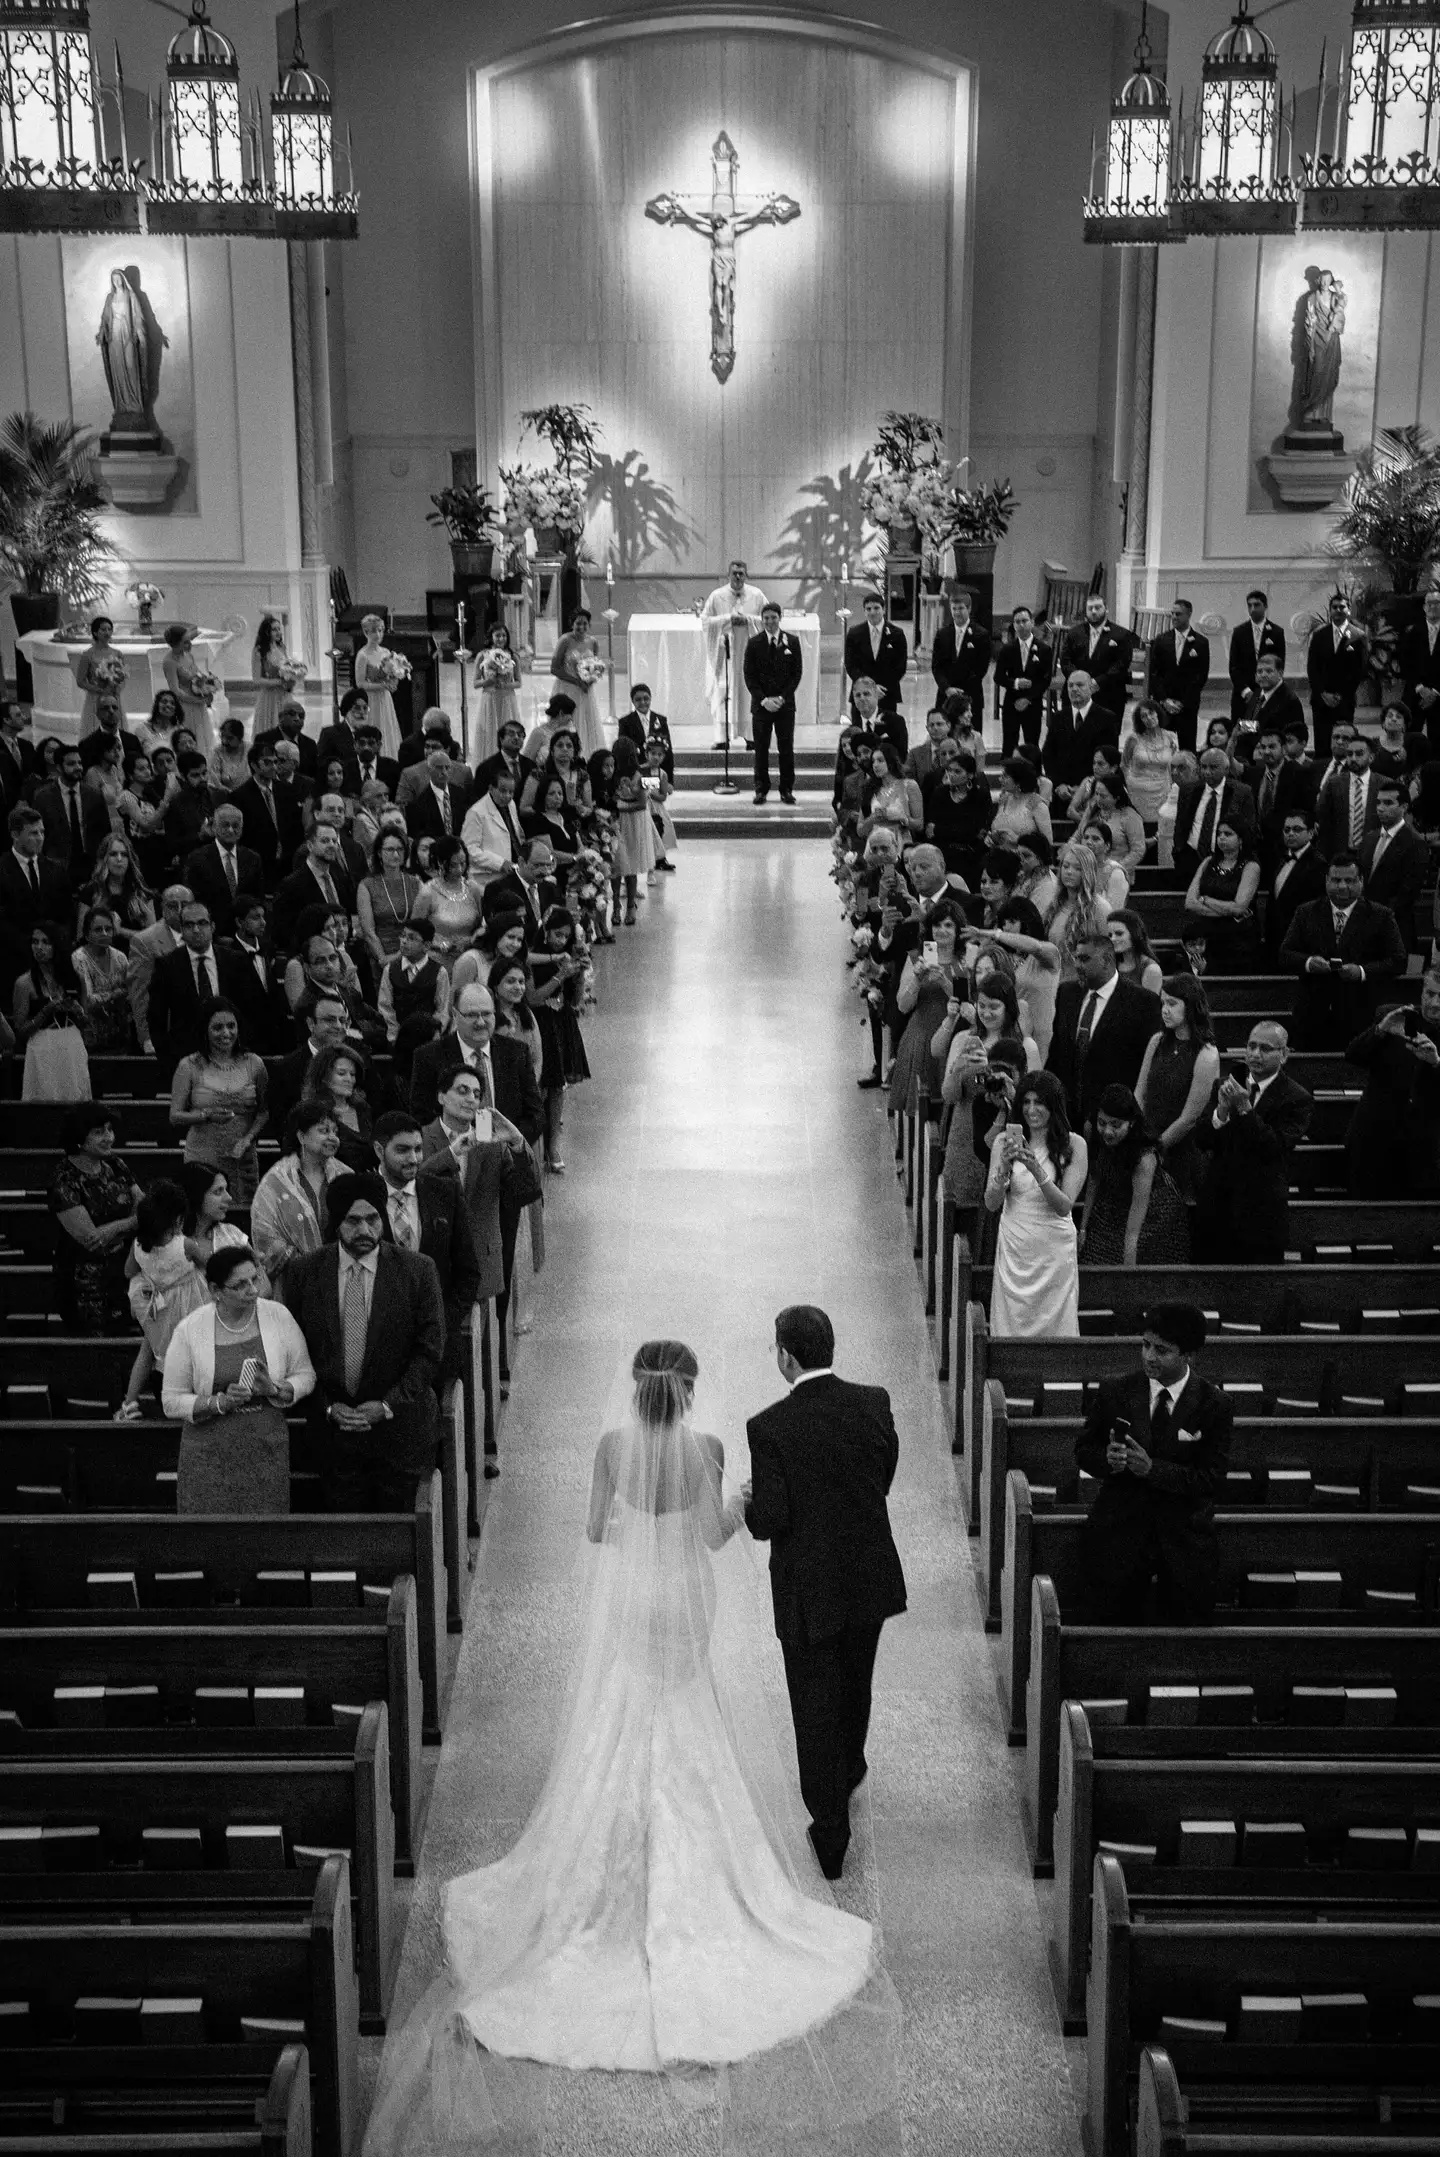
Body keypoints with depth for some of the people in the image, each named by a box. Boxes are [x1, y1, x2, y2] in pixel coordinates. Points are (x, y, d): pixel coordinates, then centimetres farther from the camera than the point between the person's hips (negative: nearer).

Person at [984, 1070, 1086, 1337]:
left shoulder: (1073, 1145, -4)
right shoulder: (1004, 1141, 2)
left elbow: (1064, 1206, -10)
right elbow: (991, 1205, -1)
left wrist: (1037, 1170, -22)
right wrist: (1004, 1167, -18)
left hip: (1054, 1249, -2)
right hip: (1014, 1248, 2)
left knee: (1054, 1333, 1)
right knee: (1011, 1331, 4)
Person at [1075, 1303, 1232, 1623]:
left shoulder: (1214, 1406, -6)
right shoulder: (1114, 1392, -1)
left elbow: (1212, 1479, -10)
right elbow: (1083, 1452, 5)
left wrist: (1152, 1468, -22)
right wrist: (1108, 1460, -19)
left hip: (1185, 1541, -1)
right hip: (1119, 1533, 1)